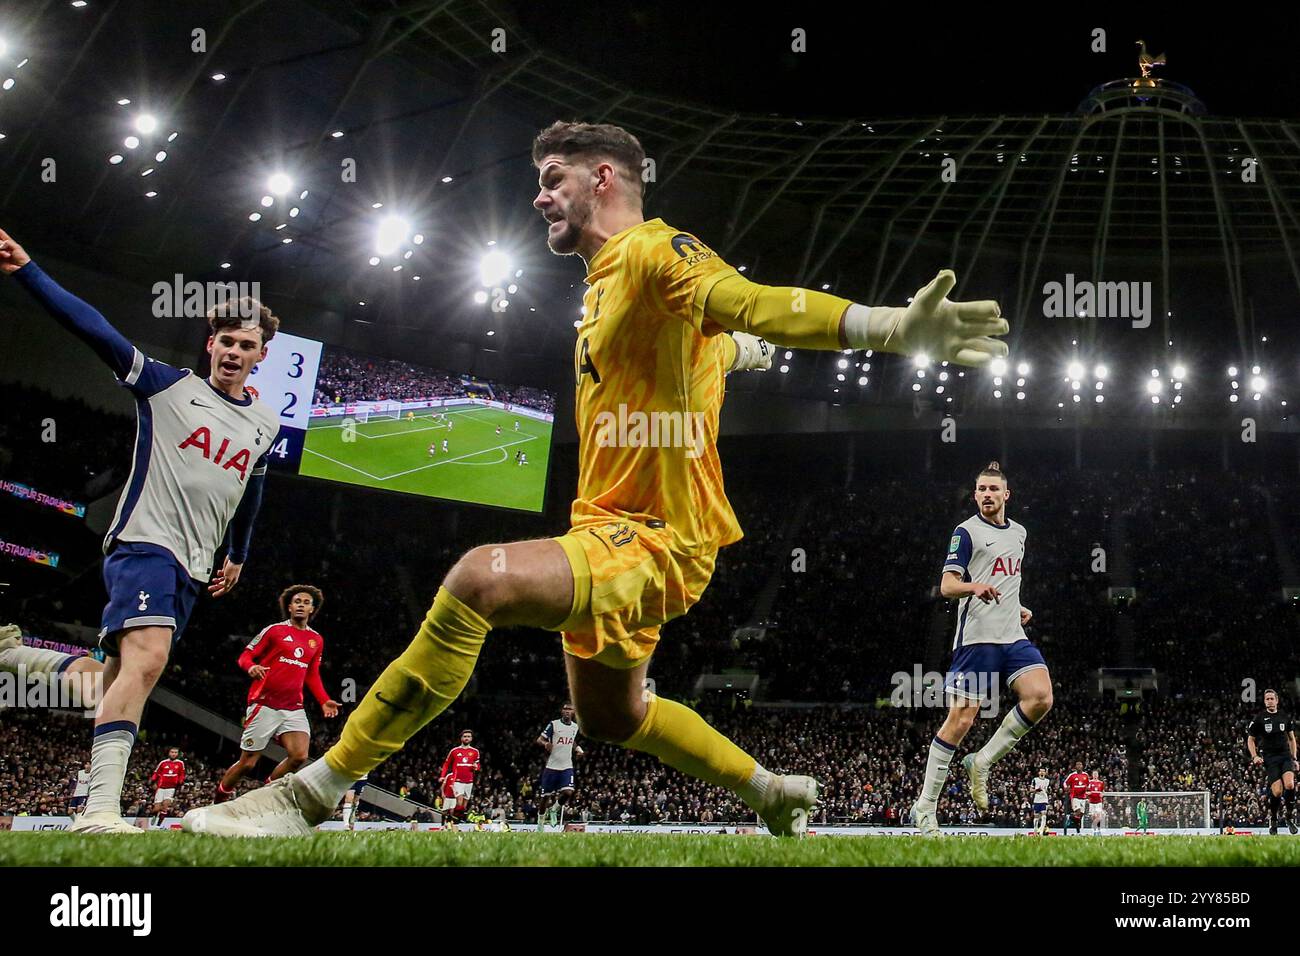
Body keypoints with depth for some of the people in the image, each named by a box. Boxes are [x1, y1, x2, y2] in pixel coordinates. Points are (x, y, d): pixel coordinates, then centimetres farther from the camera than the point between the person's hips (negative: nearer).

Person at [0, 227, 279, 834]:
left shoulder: (265, 425, 15)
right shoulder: (167, 386, 0)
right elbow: (94, 329, -9)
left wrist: (237, 557, 37)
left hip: (193, 568, 7)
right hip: (143, 541, -7)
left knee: (118, 678, 4)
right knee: (147, 658, -27)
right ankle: (100, 808, -32)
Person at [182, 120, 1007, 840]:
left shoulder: (653, 252, -15)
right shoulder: (608, 276, 15)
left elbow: (752, 305, -35)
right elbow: (729, 345, 32)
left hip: (654, 545, -11)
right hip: (608, 533, 11)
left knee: (482, 577, -32)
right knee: (610, 715, 26)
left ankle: (312, 795, -30)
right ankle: (779, 797, 44)